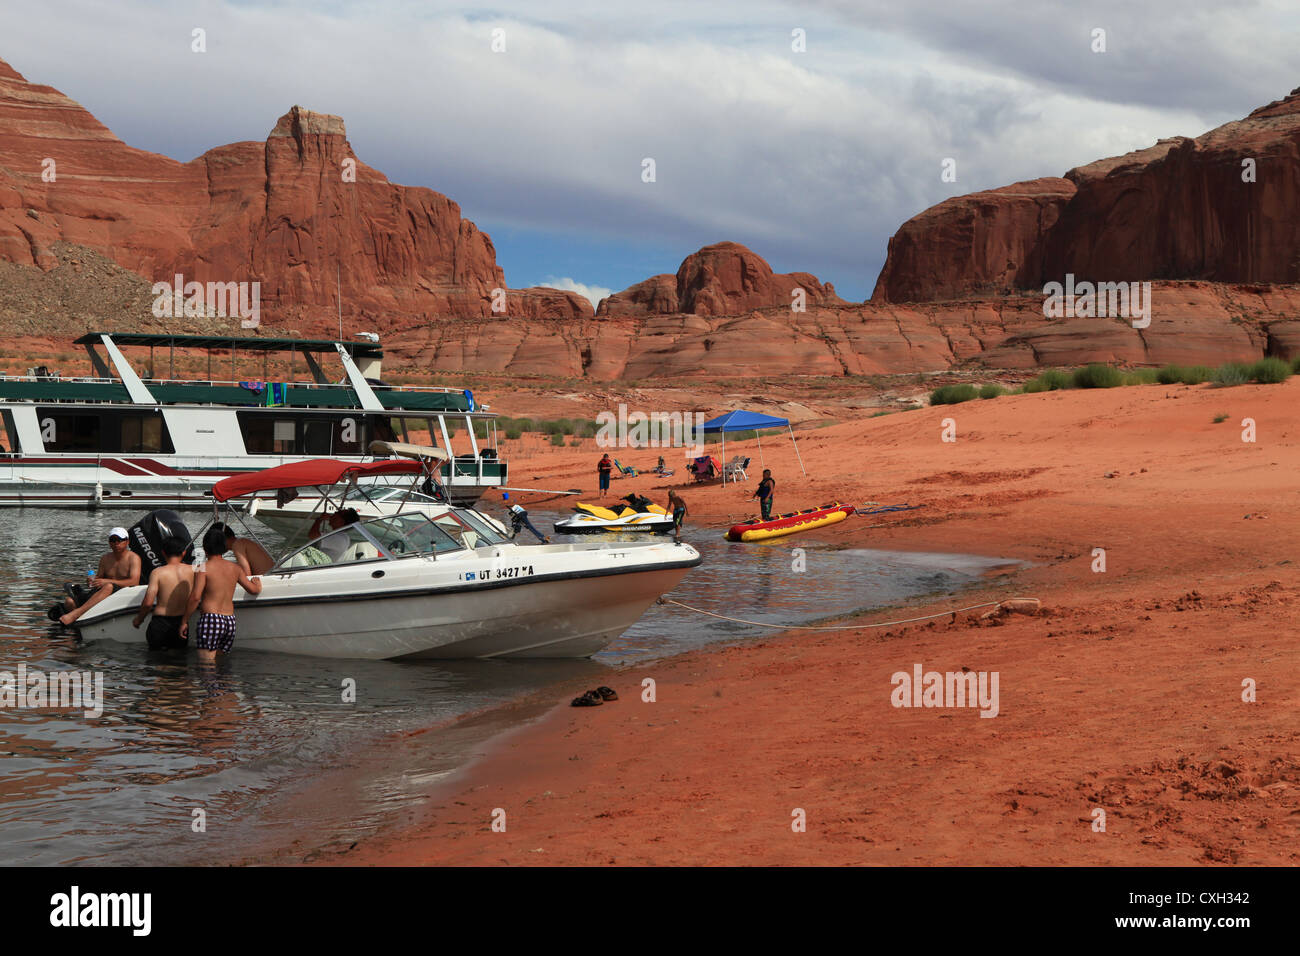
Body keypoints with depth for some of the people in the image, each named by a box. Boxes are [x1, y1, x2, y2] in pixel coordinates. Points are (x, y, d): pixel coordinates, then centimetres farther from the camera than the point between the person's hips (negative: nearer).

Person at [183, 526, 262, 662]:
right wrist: (257, 583, 43)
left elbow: (195, 596, -14)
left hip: (210, 620, -6)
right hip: (230, 621, 6)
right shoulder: (235, 568, 11)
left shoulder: (204, 567, -5)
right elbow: (254, 590, 20)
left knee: (207, 664, -8)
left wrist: (184, 621, -5)